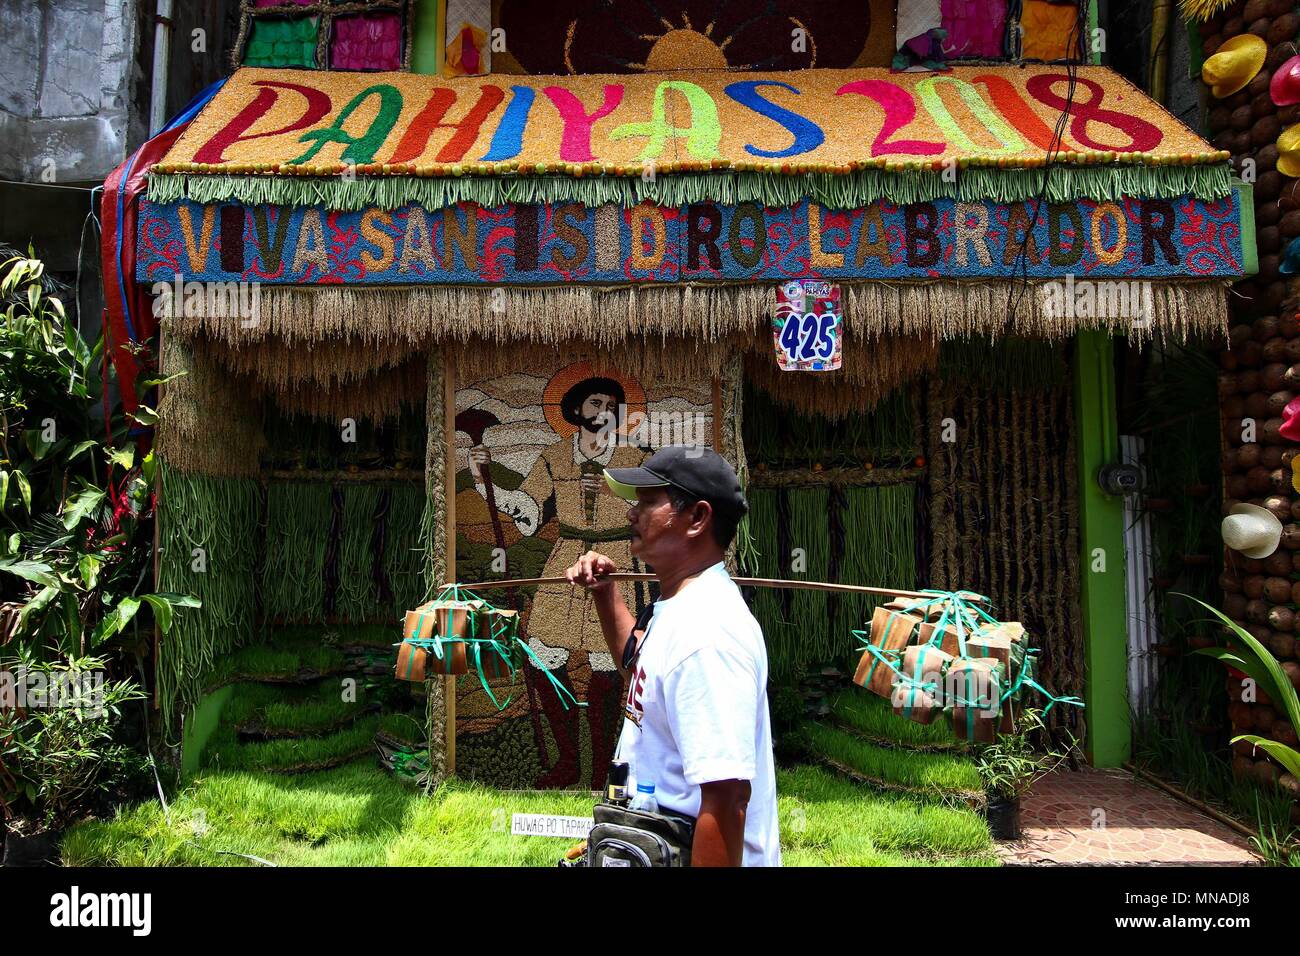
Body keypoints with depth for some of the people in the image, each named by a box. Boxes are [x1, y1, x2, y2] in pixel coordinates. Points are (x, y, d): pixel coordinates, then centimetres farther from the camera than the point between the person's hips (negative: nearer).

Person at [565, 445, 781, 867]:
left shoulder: (706, 633, -28)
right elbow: (639, 661, 26)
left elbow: (727, 798, -32)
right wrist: (604, 593, 14)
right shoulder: (681, 609, 4)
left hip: (694, 851, -10)